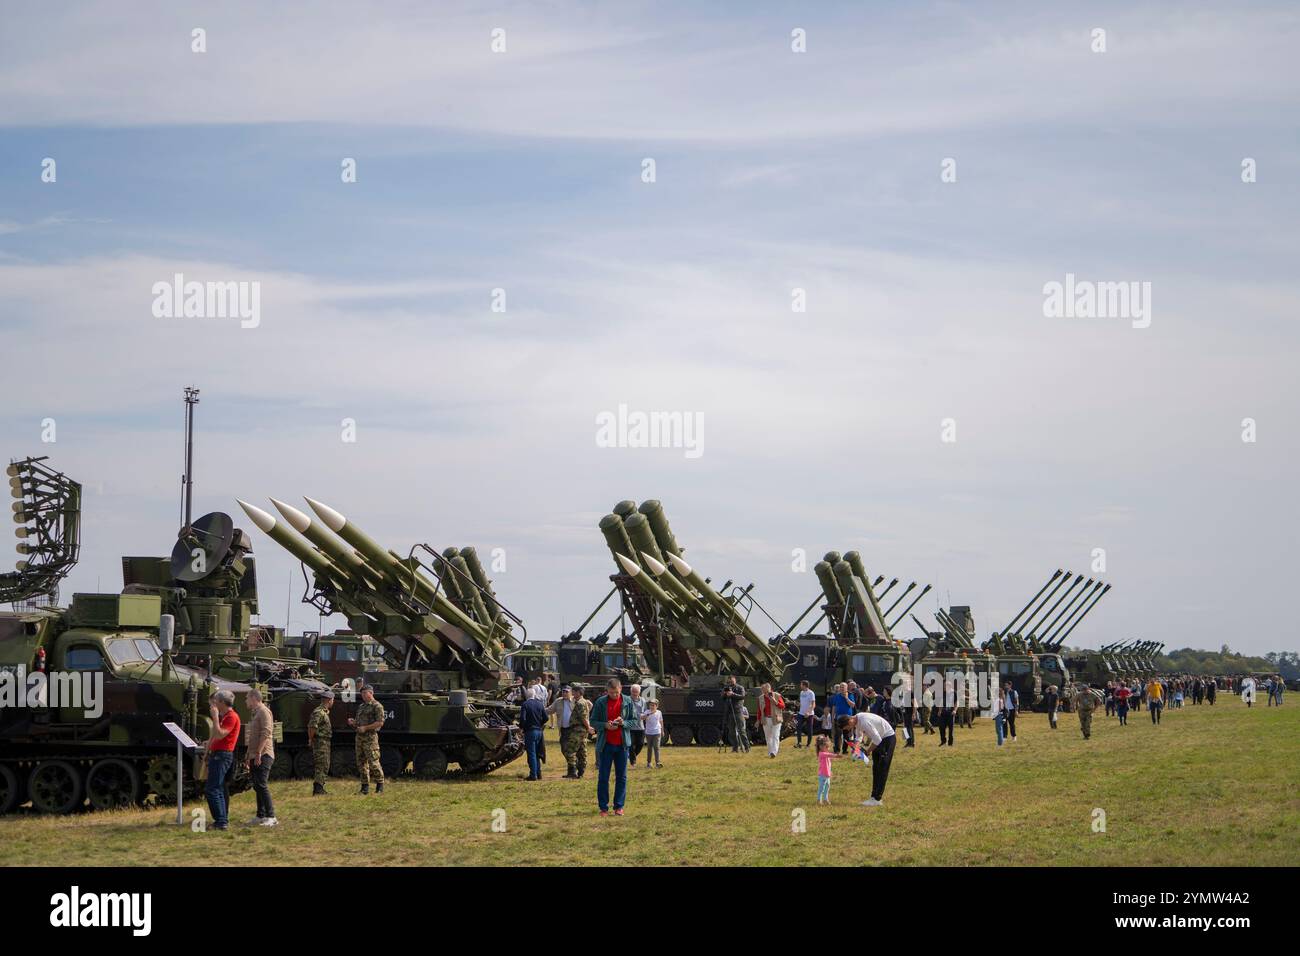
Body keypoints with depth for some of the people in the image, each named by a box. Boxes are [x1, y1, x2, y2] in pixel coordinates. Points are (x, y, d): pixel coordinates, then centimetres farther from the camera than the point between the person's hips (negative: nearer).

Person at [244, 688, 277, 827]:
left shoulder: (264, 712, -9)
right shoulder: (254, 713, 22)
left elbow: (266, 732, -20)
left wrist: (258, 753, -24)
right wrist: (248, 756, 25)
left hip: (263, 755, -10)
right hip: (255, 756, 10)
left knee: (262, 785, -15)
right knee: (257, 786, 11)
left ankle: (271, 817, -16)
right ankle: (261, 816, 15)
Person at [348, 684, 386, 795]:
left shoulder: (377, 706, -6)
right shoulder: (360, 706, 20)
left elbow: (380, 723, -15)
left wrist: (365, 728, -18)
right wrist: (352, 722, 3)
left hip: (370, 737, -8)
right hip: (359, 736, 8)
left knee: (373, 763, -10)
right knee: (361, 763, 8)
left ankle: (380, 787, -3)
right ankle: (365, 787, 13)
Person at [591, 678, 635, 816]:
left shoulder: (627, 701, 2)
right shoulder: (600, 702, -1)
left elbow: (635, 721, 6)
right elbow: (593, 722, 2)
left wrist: (623, 723, -14)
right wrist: (605, 725, -16)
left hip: (622, 744, 1)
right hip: (605, 744, -1)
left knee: (621, 777, 4)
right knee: (603, 777, 1)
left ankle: (619, 807, 12)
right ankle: (603, 808, 7)